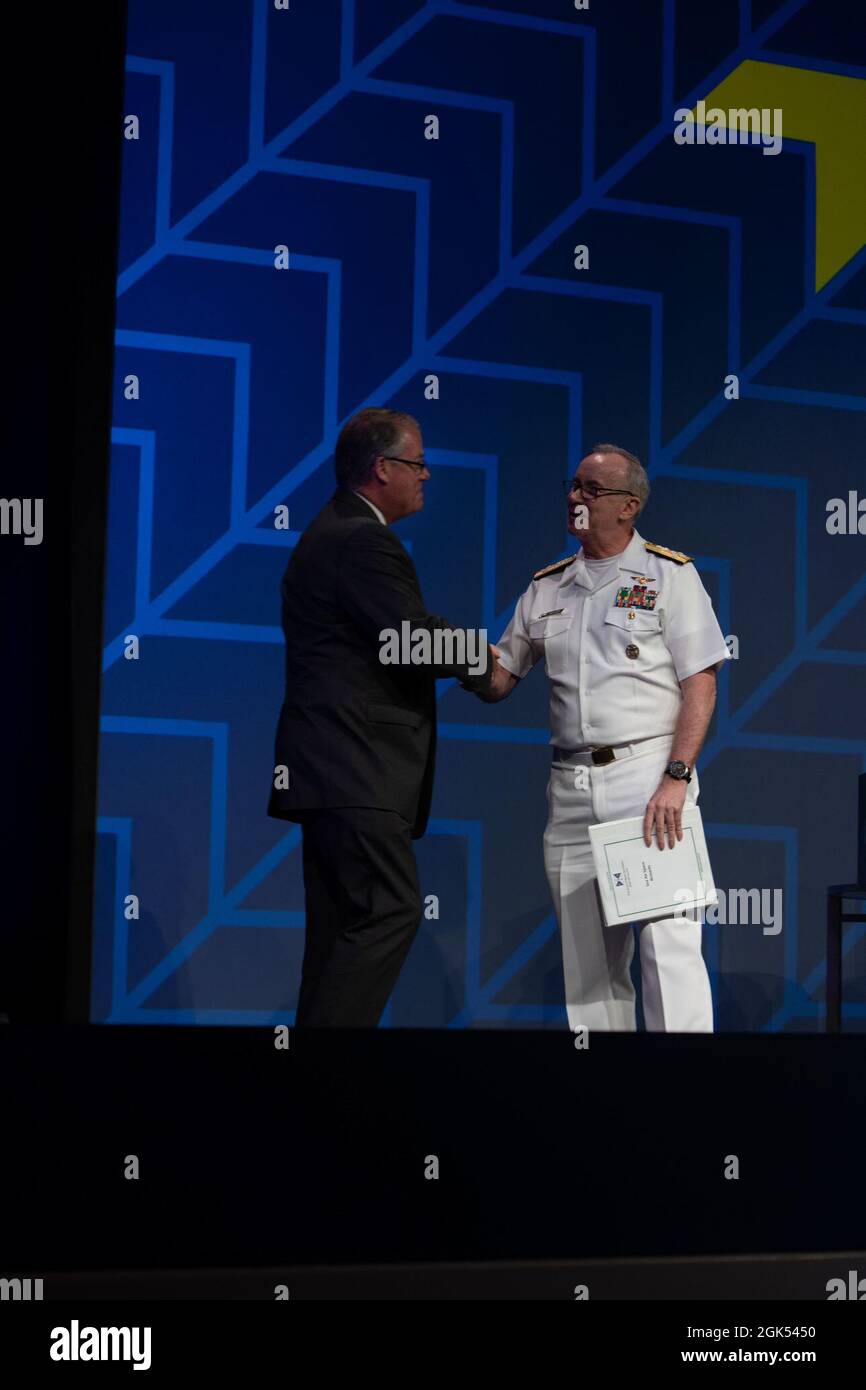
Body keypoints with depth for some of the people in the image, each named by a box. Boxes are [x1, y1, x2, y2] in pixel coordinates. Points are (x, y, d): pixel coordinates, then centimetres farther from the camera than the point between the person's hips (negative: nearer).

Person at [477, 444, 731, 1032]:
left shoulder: (669, 574, 2)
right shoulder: (546, 588, 16)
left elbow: (700, 684, -4)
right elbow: (497, 681, 17)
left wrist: (675, 779, -15)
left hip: (648, 775, -5)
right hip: (571, 786, 5)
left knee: (669, 944, -11)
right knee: (588, 960, 8)